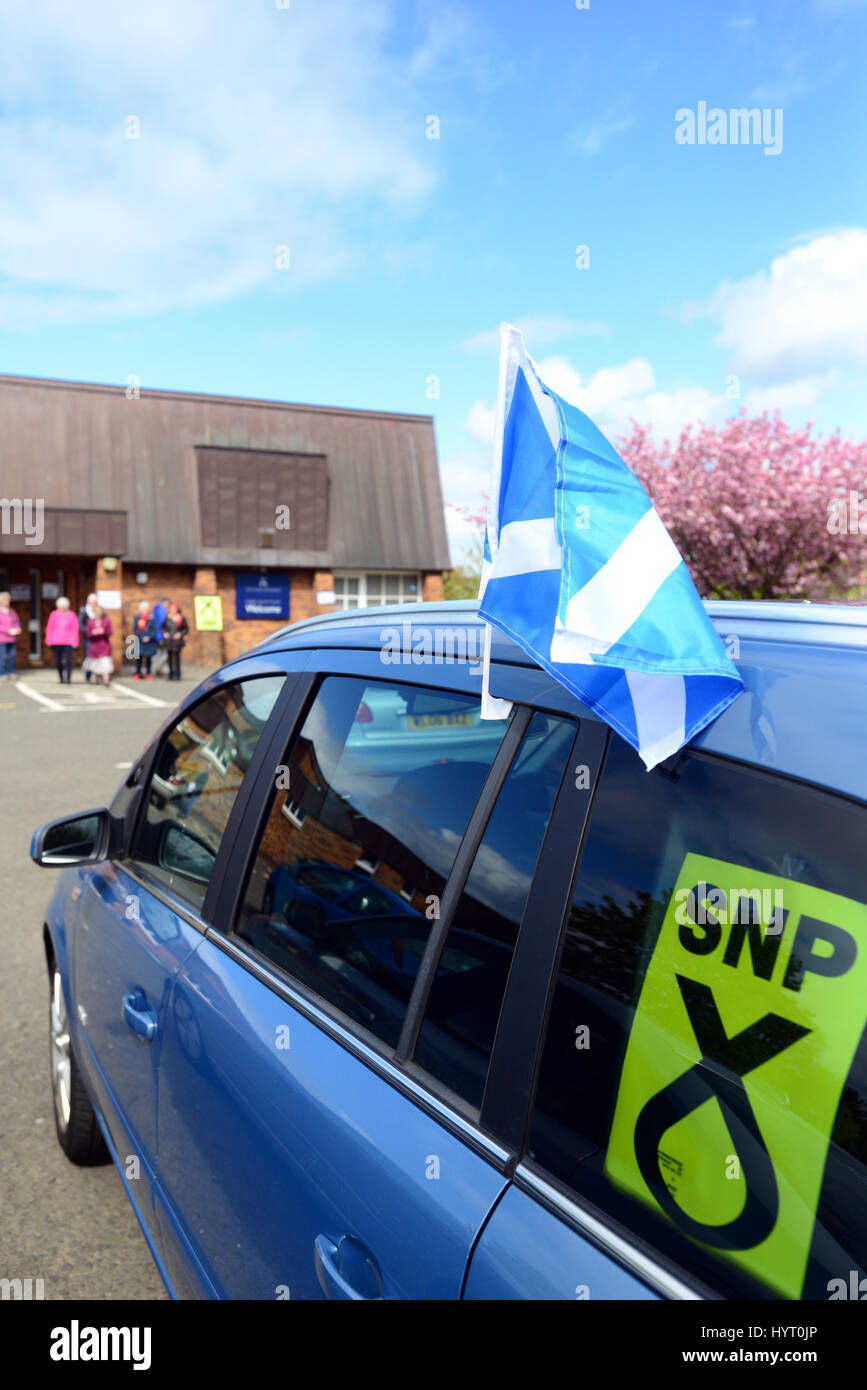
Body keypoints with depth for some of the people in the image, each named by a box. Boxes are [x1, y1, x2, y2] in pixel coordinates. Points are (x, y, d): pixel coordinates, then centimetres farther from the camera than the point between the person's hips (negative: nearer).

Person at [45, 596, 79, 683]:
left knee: (68, 660, -11)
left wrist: (74, 642, -3)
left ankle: (69, 679, -10)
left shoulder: (71, 615, 1)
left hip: (68, 642, -2)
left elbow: (75, 629, 1)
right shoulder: (53, 615, 3)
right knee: (58, 661, 7)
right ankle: (61, 678, 21)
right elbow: (49, 628, 7)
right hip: (56, 642, 2)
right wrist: (49, 641, 4)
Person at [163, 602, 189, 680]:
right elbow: (163, 626, 19)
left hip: (177, 640, -3)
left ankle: (177, 675, -4)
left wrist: (180, 634, -9)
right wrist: (164, 633, 2)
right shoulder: (168, 617, 7)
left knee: (176, 656, -9)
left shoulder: (181, 618, -1)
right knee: (170, 657, 3)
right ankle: (171, 674, 11)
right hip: (168, 640, 3)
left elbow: (186, 628, 4)